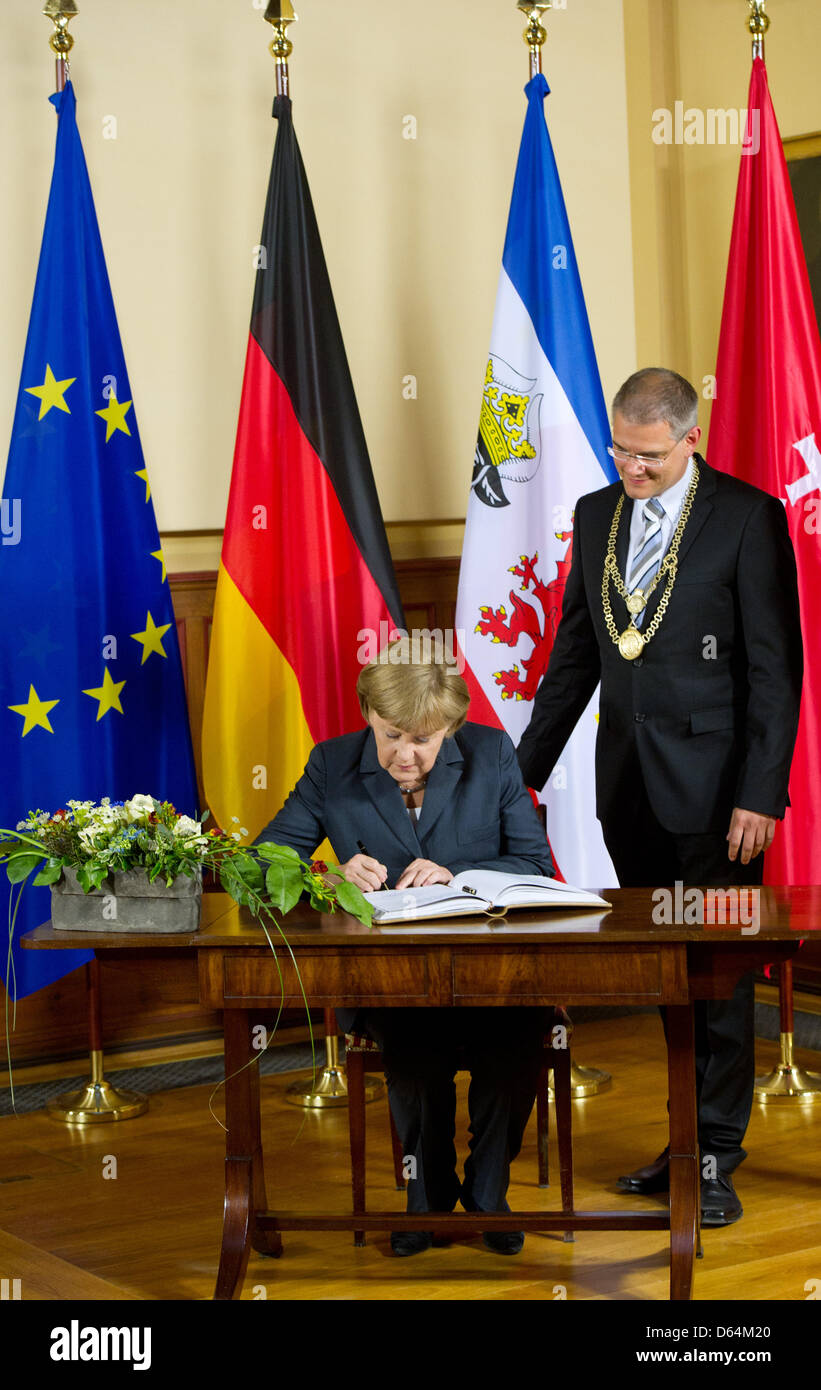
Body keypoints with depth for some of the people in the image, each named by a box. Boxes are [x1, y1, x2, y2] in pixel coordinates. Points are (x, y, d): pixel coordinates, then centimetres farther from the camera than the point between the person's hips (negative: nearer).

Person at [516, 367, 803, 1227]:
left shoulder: (747, 517, -7)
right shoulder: (596, 515, 9)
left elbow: (776, 665, -9)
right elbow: (574, 656, 15)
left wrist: (761, 793, -14)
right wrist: (527, 770, 14)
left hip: (713, 785, -5)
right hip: (629, 785, 5)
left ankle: (717, 1160, 10)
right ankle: (684, 1142, 20)